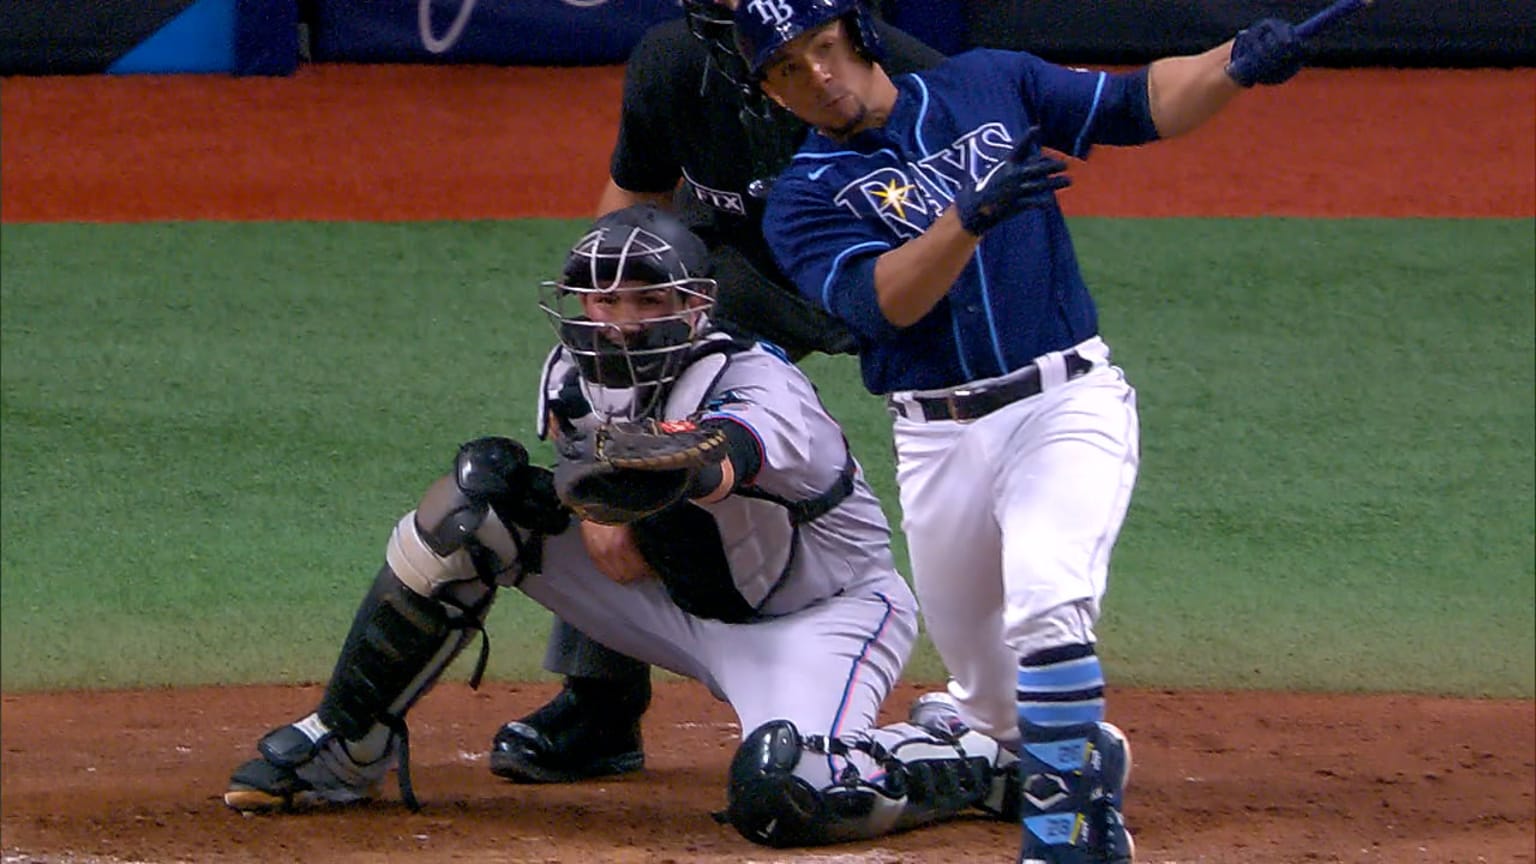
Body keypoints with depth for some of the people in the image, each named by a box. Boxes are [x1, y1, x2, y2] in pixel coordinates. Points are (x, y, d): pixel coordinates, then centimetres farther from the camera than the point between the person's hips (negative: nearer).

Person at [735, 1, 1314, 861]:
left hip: (1069, 404, -2)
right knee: (992, 697, 12)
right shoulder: (805, 197, 0)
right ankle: (1091, 756, 45)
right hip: (940, 442, 2)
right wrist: (972, 214, -33)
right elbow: (885, 300, -18)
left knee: (1044, 601, -29)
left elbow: (1142, 104, 9)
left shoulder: (990, 85, 6)